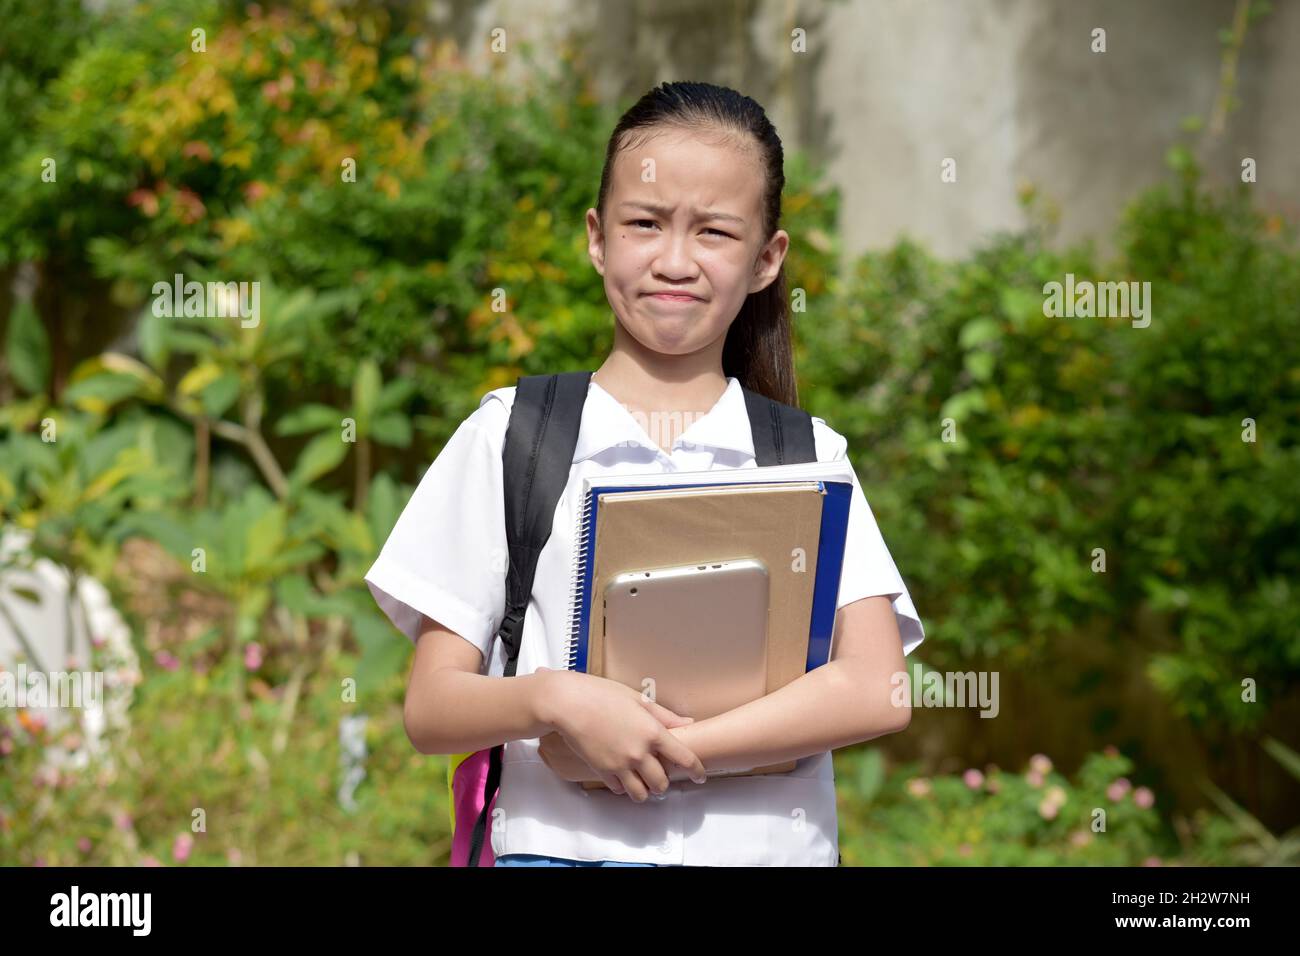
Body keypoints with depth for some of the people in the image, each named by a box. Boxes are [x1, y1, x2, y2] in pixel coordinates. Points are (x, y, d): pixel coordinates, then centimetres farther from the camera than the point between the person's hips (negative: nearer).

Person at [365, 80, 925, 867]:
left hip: (766, 843, 1)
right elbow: (431, 711, 6)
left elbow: (878, 692, -2)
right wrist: (553, 700, -13)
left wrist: (654, 750, -10)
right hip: (563, 843, -1)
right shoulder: (512, 433, 10)